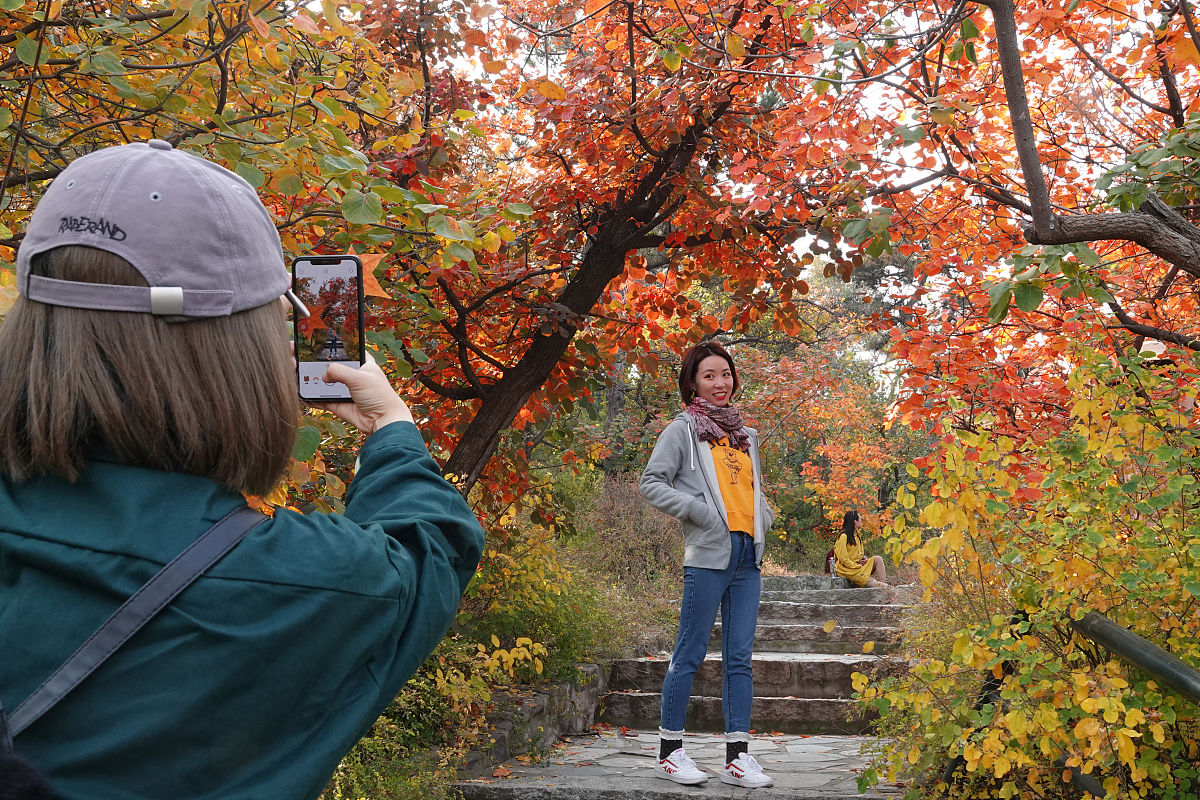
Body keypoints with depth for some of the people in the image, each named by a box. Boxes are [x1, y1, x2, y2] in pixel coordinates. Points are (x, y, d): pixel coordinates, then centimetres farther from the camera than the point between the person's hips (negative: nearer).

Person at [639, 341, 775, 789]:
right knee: (690, 654, -2)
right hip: (708, 555, -6)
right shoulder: (684, 430, 1)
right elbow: (652, 483, -5)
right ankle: (670, 751, 8)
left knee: (740, 658, 6)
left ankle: (737, 757, 9)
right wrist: (699, 511, -13)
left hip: (748, 558, 6)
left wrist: (764, 520, 9)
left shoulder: (745, 436, 20)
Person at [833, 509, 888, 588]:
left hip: (857, 565, 8)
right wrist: (856, 566, -17)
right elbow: (843, 558, -16)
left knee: (878, 559, -10)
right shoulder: (843, 536, -11)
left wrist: (863, 559, 2)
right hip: (847, 568, -8)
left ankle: (883, 583, -21)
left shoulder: (856, 536, 18)